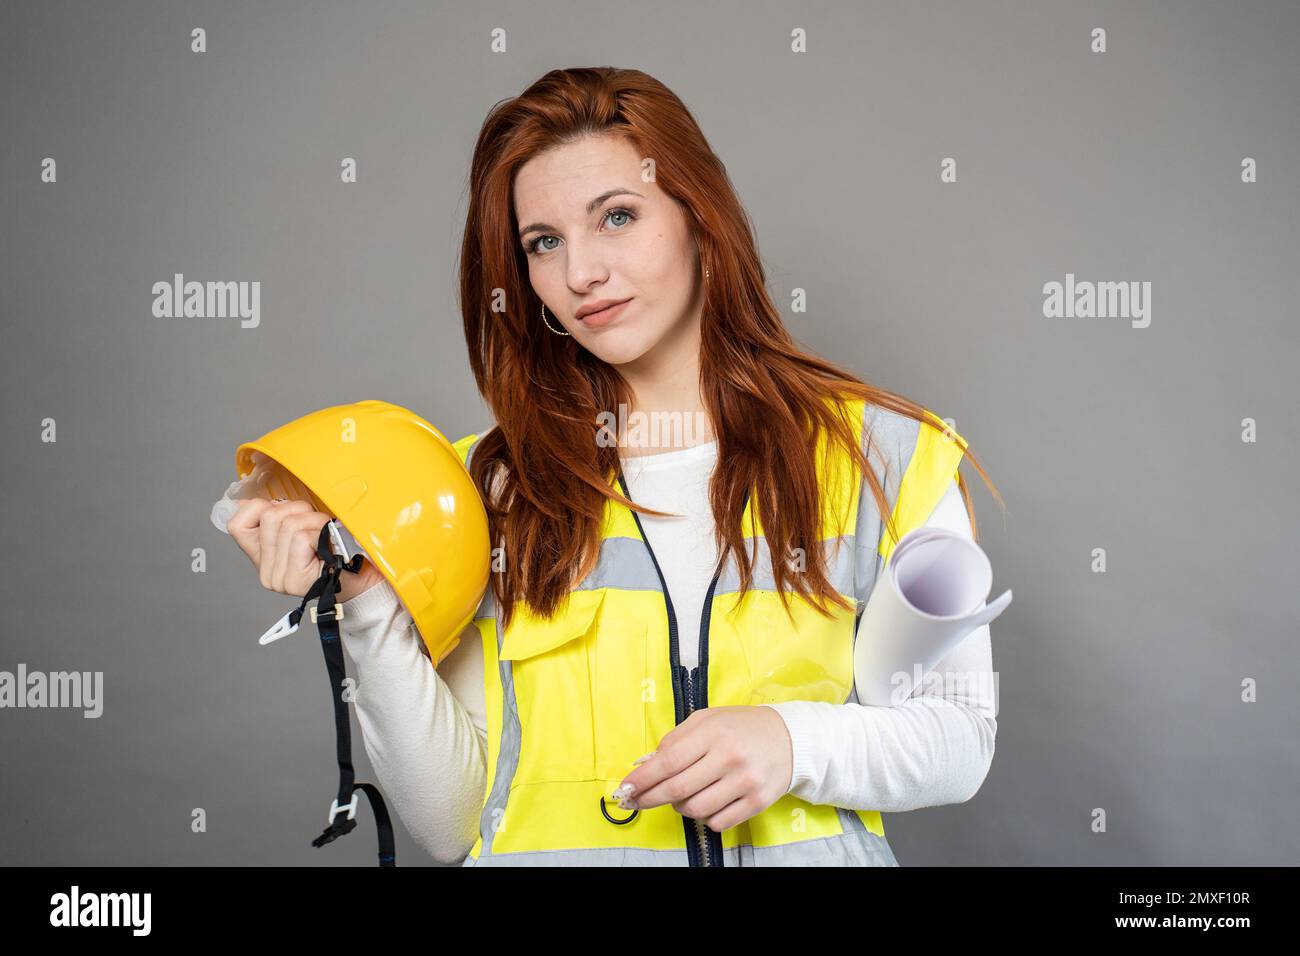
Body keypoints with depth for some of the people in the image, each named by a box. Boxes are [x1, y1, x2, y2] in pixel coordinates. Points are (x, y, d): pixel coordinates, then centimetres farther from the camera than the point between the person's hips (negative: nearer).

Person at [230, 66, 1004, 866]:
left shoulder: (880, 454, -2)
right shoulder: (493, 486, -1)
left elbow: (962, 737, 3)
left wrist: (793, 739, -13)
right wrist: (372, 612, -14)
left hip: (807, 846, 0)